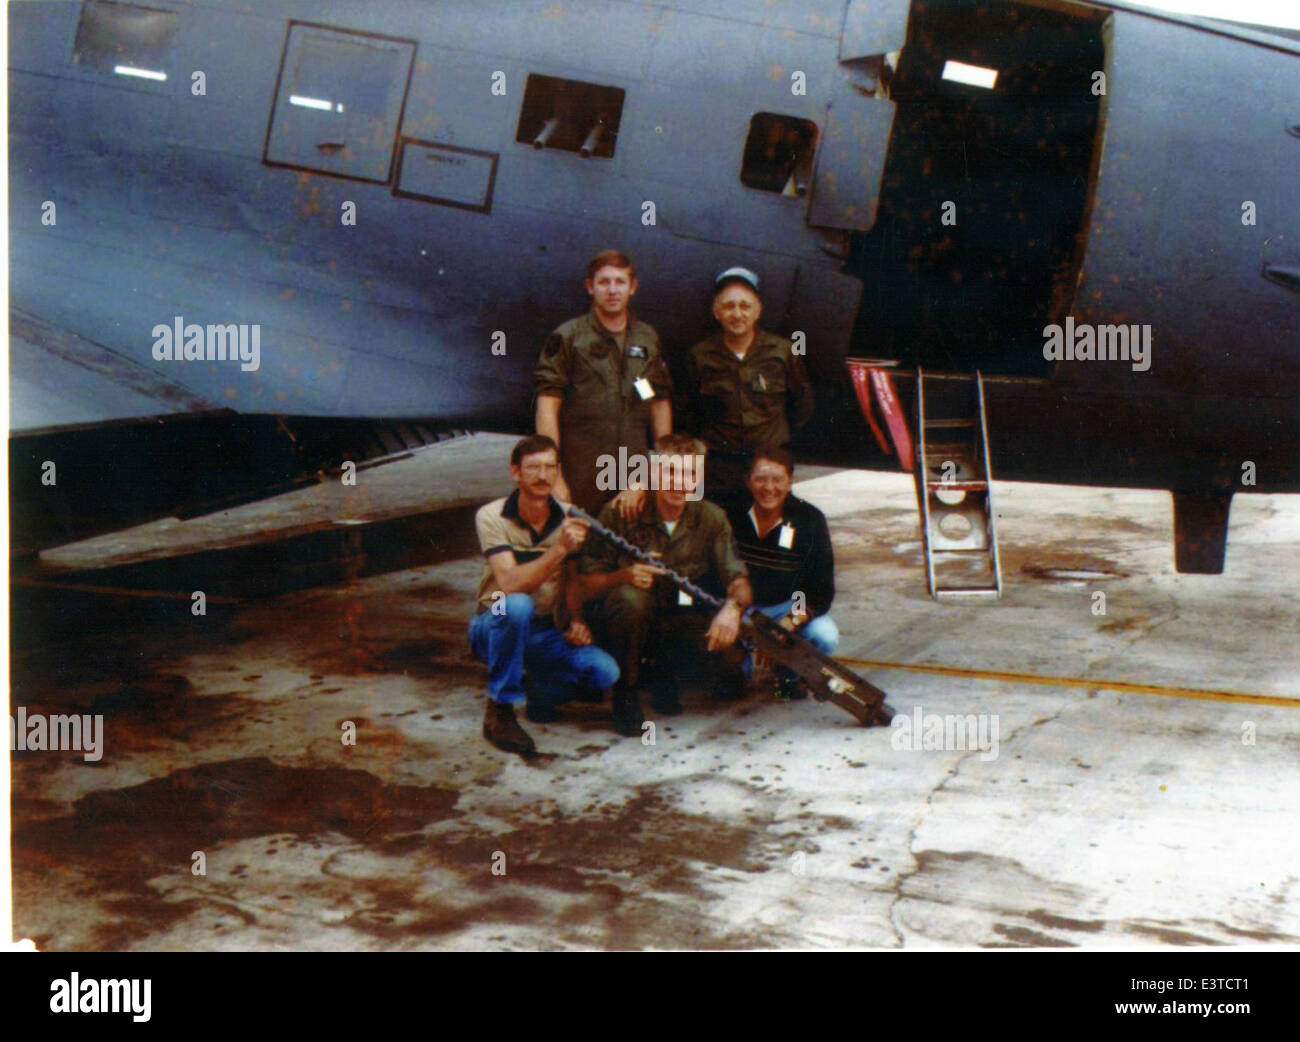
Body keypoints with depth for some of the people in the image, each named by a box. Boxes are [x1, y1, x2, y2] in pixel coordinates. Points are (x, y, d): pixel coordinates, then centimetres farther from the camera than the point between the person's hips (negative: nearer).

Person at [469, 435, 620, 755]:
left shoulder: (569, 519, -2)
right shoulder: (491, 517, -13)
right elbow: (510, 584, -27)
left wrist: (578, 621, -9)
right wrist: (559, 549, -37)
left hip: (548, 633, 4)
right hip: (496, 627, -4)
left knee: (605, 671, -22)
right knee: (517, 607, -39)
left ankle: (538, 689, 9)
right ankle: (499, 712, -23)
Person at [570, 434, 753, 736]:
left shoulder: (711, 519, -4)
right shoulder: (619, 513, -13)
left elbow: (738, 581, -9)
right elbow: (581, 584, -12)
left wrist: (733, 607, -33)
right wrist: (622, 576, -33)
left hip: (677, 621, 3)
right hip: (626, 621, -3)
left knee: (731, 654, -25)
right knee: (631, 597, -37)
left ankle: (667, 668, 9)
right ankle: (625, 693, -14)